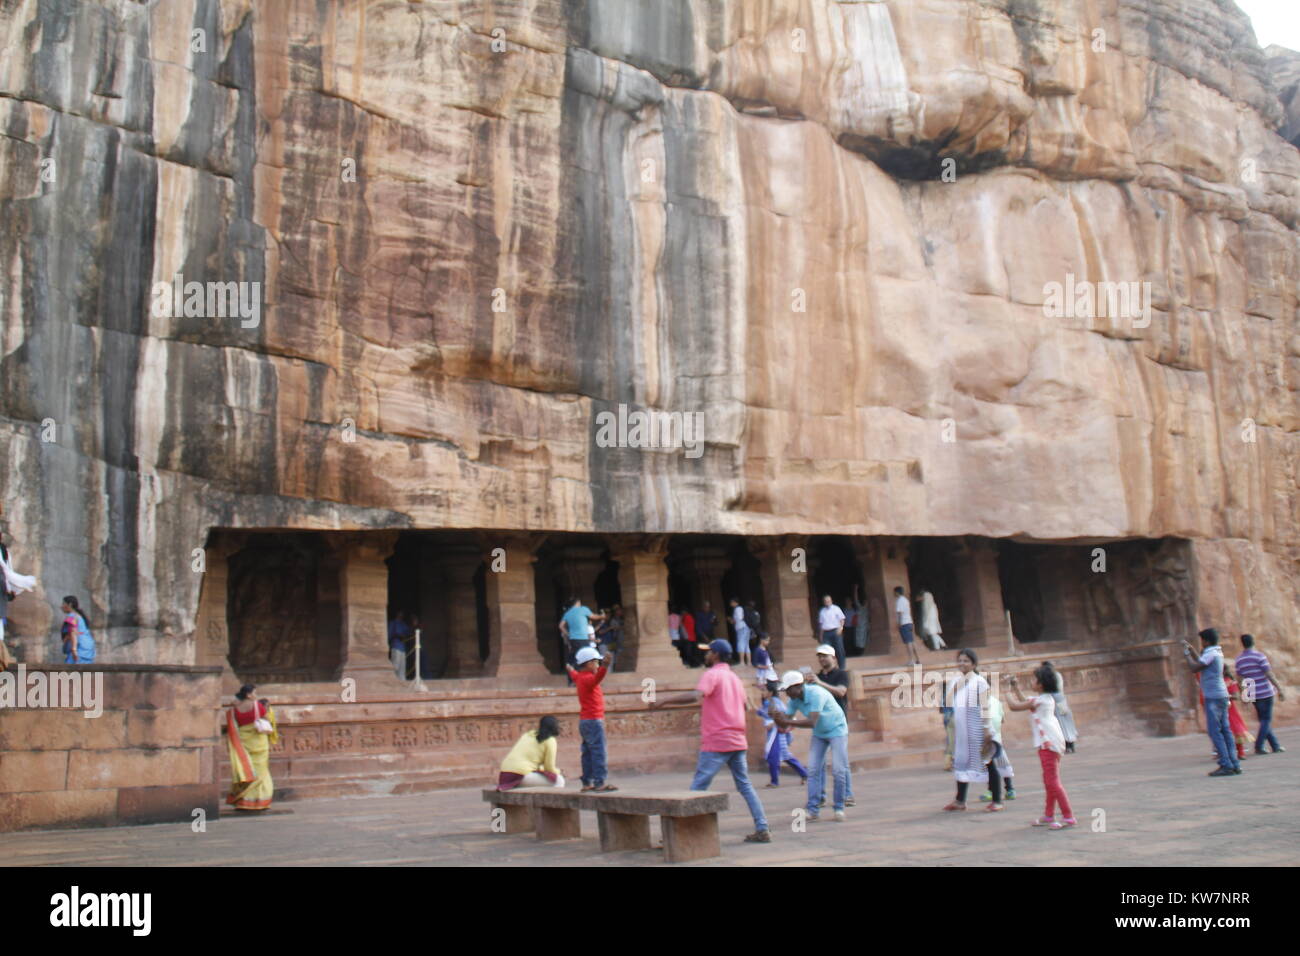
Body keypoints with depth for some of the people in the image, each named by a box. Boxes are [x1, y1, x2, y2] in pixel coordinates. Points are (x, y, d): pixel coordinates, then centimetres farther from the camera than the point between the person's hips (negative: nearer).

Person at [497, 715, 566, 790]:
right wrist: (558, 771, 21)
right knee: (559, 781, 1)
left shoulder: (528, 734, 20)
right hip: (521, 775, -8)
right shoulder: (550, 740, 1)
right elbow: (549, 768, 1)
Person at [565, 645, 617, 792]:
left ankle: (587, 783, 15)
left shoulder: (580, 677, 15)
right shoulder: (588, 678, -15)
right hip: (594, 720, -10)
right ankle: (599, 783, -13)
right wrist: (604, 667, -57)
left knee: (588, 752, 12)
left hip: (584, 721, 10)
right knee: (598, 752, -11)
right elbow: (597, 677, -39)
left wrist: (570, 669, 62)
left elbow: (574, 675, 40)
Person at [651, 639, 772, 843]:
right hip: (738, 741, 8)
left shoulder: (712, 674, -8)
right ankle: (762, 830, 8)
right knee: (745, 786, 12)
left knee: (698, 788, -4)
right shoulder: (734, 677, 17)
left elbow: (695, 696, -25)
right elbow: (745, 705, 29)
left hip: (716, 743, -8)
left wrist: (664, 701, -23)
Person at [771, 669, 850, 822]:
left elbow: (812, 722, -40)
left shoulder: (816, 693, -33)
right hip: (819, 734, 6)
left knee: (840, 770, -9)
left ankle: (839, 808, 4)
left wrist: (787, 722, -41)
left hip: (837, 730, -6)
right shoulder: (794, 699, -12)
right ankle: (813, 810, -3)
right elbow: (787, 720, -11)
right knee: (813, 770, -4)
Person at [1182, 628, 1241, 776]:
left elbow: (1194, 668, -16)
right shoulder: (1217, 652, 15)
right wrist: (1191, 650, 26)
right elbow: (1200, 664, 27)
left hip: (1213, 697, -9)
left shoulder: (1210, 654, -14)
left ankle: (1226, 765, -11)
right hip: (1221, 695, 9)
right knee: (1225, 729, 8)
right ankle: (1234, 764, 7)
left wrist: (1186, 654, -4)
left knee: (1214, 731, -8)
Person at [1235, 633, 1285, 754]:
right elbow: (1269, 675, -13)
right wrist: (1279, 689, -7)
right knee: (1266, 720, 0)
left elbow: (1239, 678, 10)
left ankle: (1275, 746, 19)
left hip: (1252, 694, 5)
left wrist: (1243, 695, 17)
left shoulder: (1239, 659, 6)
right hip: (1265, 692, -5)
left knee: (1264, 720, 14)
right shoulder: (1259, 656, -10)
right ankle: (1258, 747, -6)